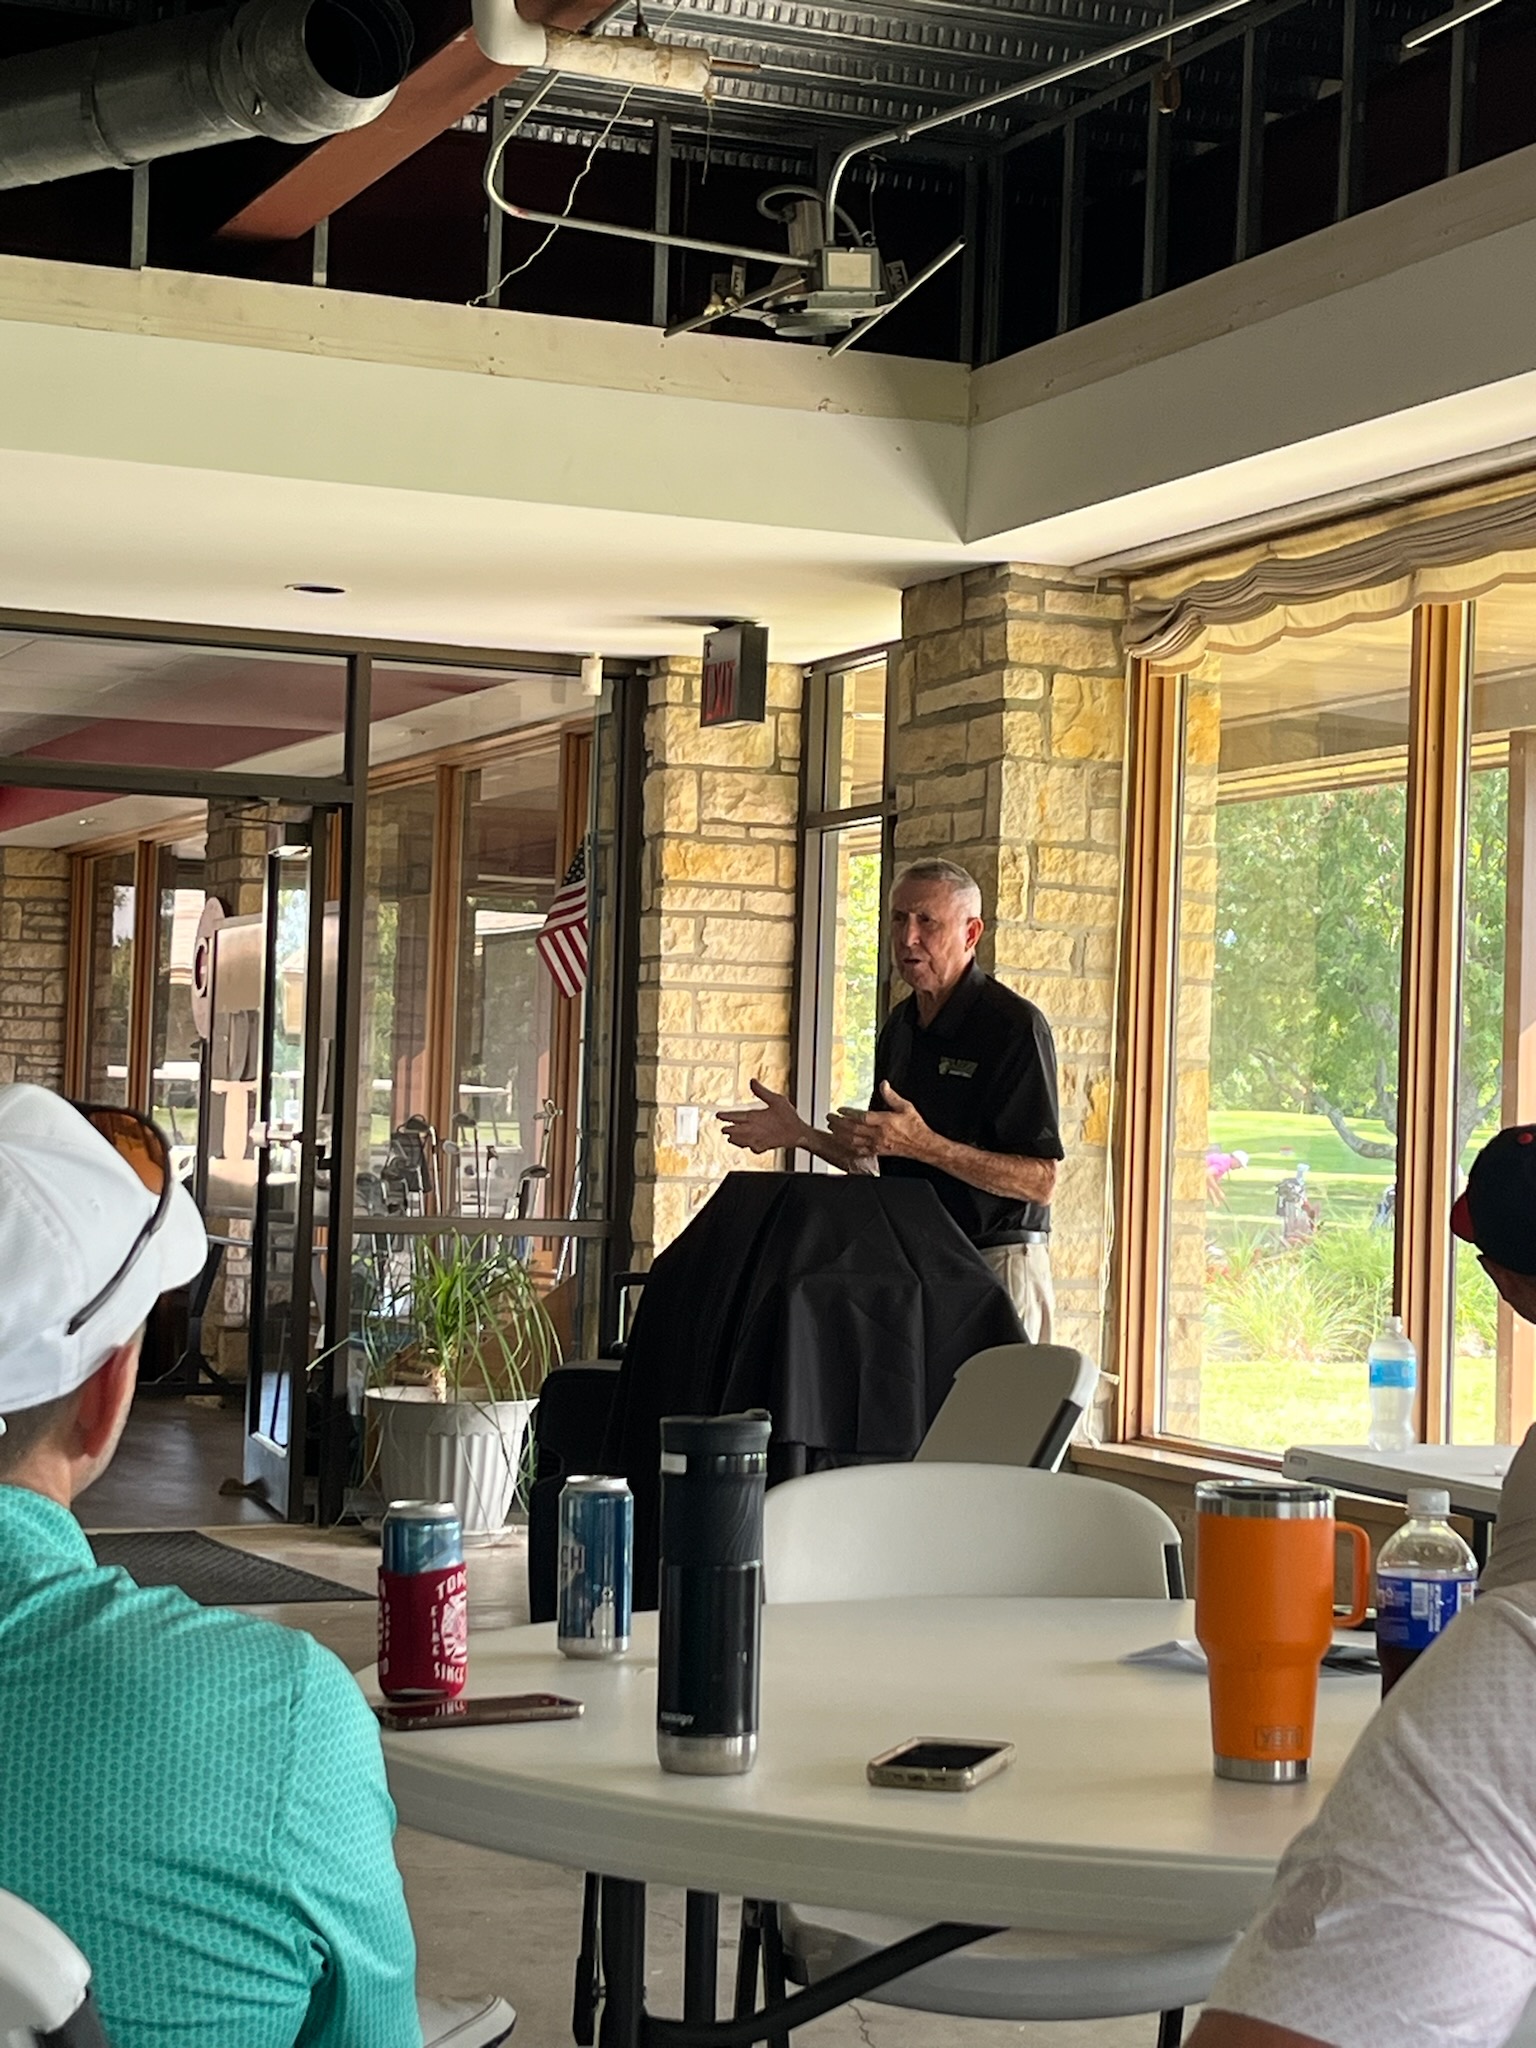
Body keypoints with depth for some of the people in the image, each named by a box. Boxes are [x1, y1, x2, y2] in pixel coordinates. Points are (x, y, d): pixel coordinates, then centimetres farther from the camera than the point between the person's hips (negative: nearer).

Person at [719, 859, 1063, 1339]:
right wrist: (801, 1135, 7)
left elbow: (1040, 1181, -17)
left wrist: (924, 1146, -25)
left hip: (995, 1263, -6)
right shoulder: (900, 1026, 14)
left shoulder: (1014, 1026, -11)